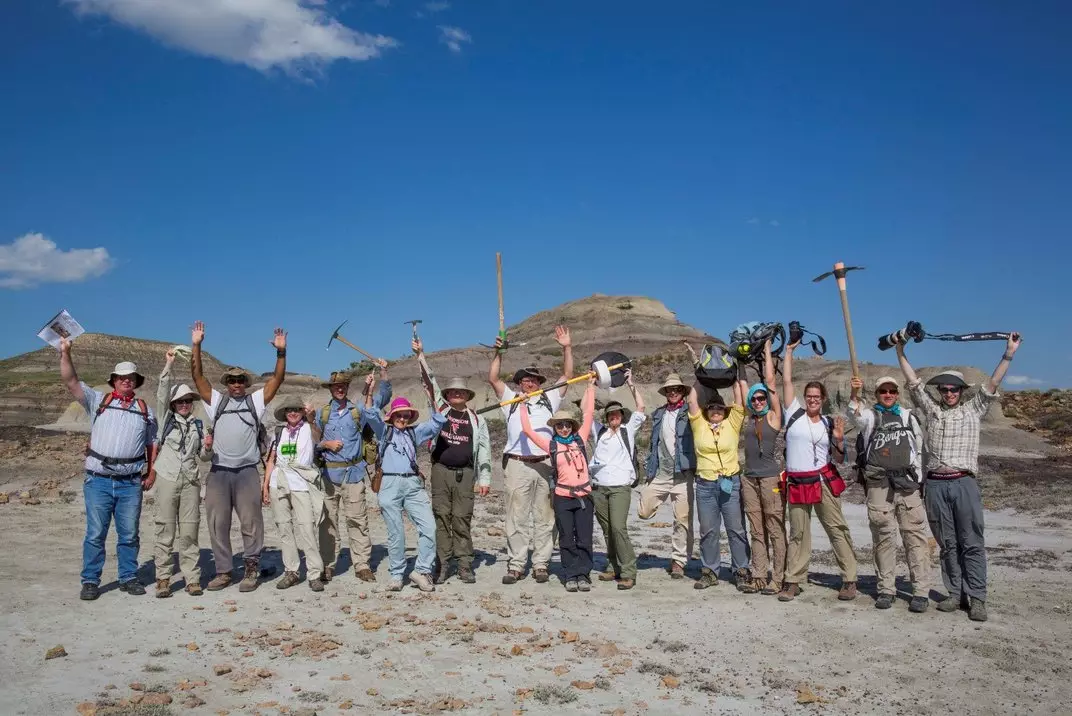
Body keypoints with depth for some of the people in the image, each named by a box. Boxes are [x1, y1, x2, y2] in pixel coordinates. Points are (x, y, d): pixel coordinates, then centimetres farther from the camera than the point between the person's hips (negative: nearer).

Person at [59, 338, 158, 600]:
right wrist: (65, 353, -17)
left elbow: (152, 445, 15)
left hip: (131, 482, 2)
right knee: (95, 533, 2)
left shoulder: (146, 411, 12)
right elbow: (71, 382, -5)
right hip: (98, 480, -1)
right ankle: (90, 581, 13)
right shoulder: (98, 401, 7)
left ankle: (129, 578, 19)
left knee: (129, 534, 8)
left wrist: (151, 473, 6)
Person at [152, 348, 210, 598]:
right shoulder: (166, 418, 9)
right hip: (167, 479, -1)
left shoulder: (199, 424, 14)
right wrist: (168, 365, -13)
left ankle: (192, 579, 4)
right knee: (166, 530, -1)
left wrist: (206, 446, -3)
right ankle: (163, 579, 6)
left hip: (191, 481, 2)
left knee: (189, 531, 0)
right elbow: (162, 393, -6)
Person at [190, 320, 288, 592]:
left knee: (251, 522, 2)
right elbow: (197, 376, 6)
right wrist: (196, 346, -4)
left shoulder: (256, 400, 10)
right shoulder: (216, 401, 13)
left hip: (247, 472, -2)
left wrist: (281, 352, -12)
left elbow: (277, 378, 1)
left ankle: (252, 570, 11)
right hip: (219, 473, 2)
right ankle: (223, 572, 16)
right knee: (218, 523, 6)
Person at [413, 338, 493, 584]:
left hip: (465, 474, 0)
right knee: (441, 517, 1)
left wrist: (484, 479, 3)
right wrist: (421, 356, -5)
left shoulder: (476, 419, 9)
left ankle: (465, 566, 7)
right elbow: (430, 383, 2)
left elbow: (484, 450, 8)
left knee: (463, 520, 2)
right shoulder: (440, 409, 9)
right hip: (441, 470, 0)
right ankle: (442, 565, 7)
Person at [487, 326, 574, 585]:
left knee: (544, 518, 3)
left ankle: (541, 565, 10)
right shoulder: (510, 398, 14)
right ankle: (515, 566, 7)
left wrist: (567, 348, 3)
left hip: (545, 465, 1)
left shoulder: (549, 399, 16)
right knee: (517, 518, 1)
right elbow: (493, 379, 5)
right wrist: (498, 353, -4)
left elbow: (567, 377, 12)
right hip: (517, 466, -1)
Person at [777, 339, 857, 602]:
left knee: (837, 529, 1)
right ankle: (793, 581, 11)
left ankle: (849, 580, 8)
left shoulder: (829, 423, 8)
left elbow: (839, 459, 11)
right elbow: (786, 381, 1)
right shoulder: (794, 413, 4)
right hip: (797, 483, 0)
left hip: (824, 481, 0)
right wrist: (789, 351, 3)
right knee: (798, 533, 6)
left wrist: (839, 440, -8)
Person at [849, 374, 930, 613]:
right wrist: (855, 394, -33)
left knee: (915, 536, -4)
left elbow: (919, 448, 19)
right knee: (883, 537, 3)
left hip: (907, 483, 1)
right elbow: (854, 413, -14)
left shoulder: (908, 416, 17)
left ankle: (921, 591, 0)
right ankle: (886, 590, 11)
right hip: (878, 485, -1)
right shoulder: (869, 416, 10)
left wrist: (919, 480, 12)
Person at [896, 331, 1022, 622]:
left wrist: (1009, 354, -2)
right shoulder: (932, 409, 15)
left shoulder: (973, 410, 12)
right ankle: (956, 594, 12)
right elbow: (913, 381, 13)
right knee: (947, 544, 6)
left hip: (964, 483, -2)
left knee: (972, 543, -2)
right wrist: (900, 352, 10)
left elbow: (992, 384, 5)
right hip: (936, 485, 2)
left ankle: (977, 598, 2)